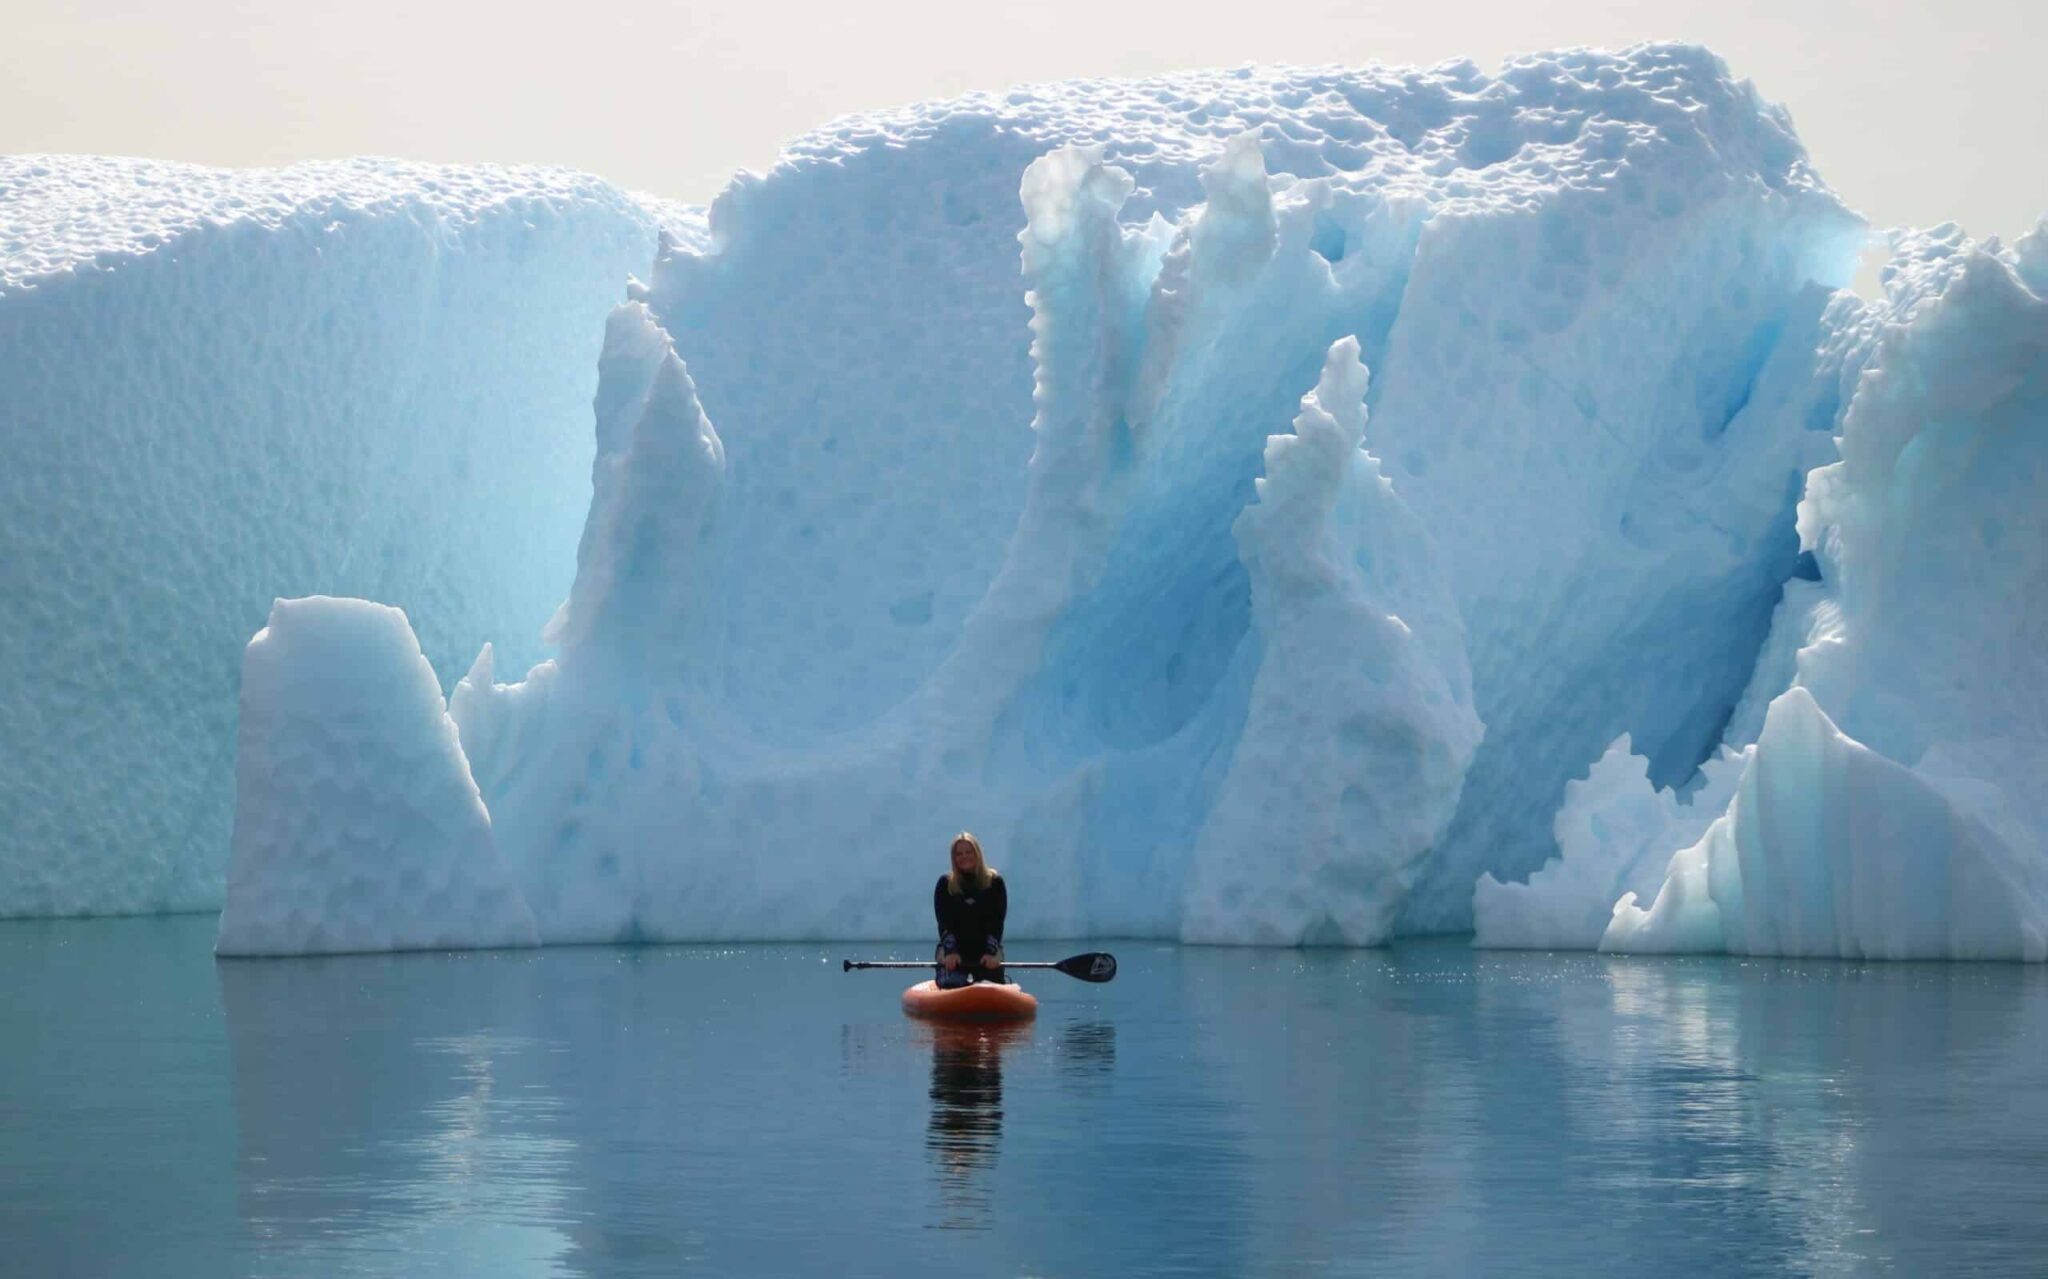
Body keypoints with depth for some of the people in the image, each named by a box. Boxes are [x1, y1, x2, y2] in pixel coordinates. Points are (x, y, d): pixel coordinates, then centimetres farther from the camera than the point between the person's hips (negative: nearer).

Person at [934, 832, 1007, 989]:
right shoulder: (945, 884, 1)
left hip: (986, 948, 0)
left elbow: (997, 922, -6)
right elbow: (944, 923, -7)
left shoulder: (995, 883, 1)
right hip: (953, 948, 0)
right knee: (951, 986, -22)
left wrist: (991, 952, -20)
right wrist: (950, 951, -22)